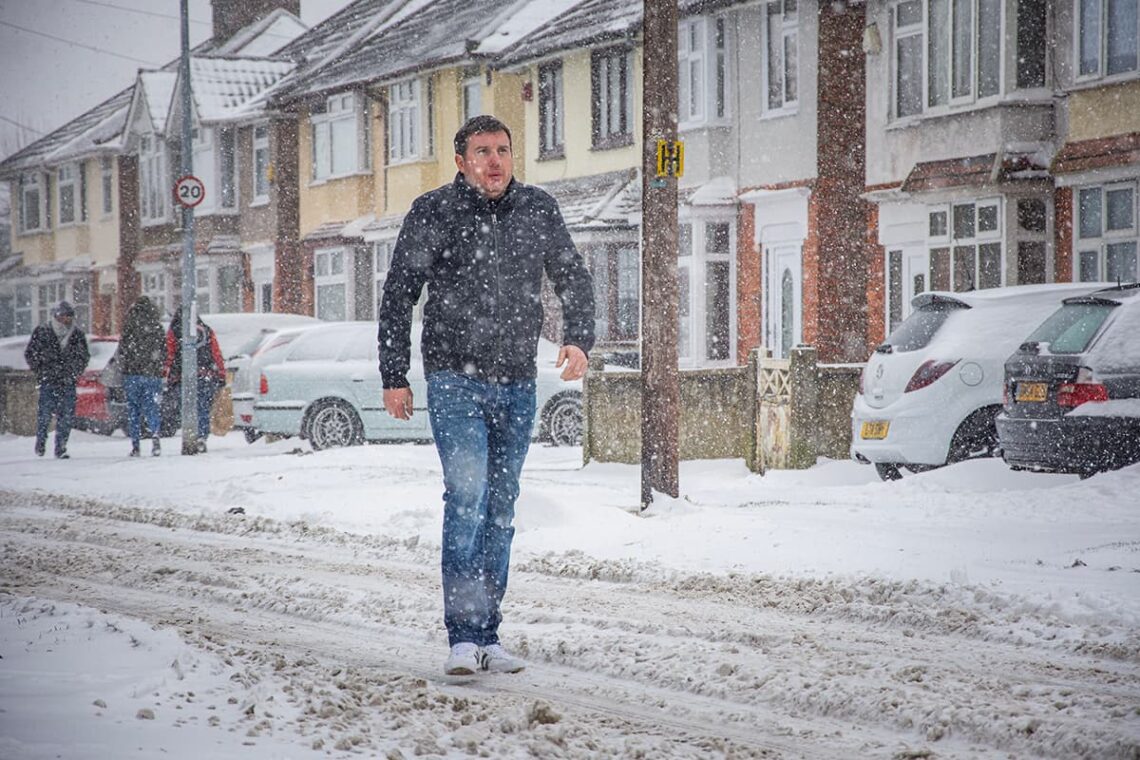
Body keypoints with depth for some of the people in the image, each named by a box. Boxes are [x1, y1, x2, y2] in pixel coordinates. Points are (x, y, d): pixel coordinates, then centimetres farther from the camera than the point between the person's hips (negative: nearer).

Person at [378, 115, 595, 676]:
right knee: (467, 495, -17)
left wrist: (579, 339, -2)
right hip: (455, 380, -4)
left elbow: (574, 280, 16)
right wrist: (394, 377, -1)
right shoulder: (433, 214, -3)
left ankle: (487, 637, 16)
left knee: (500, 508, 8)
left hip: (517, 384, 4)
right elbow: (398, 297, 2)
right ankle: (462, 638, -17)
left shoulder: (539, 211, 6)